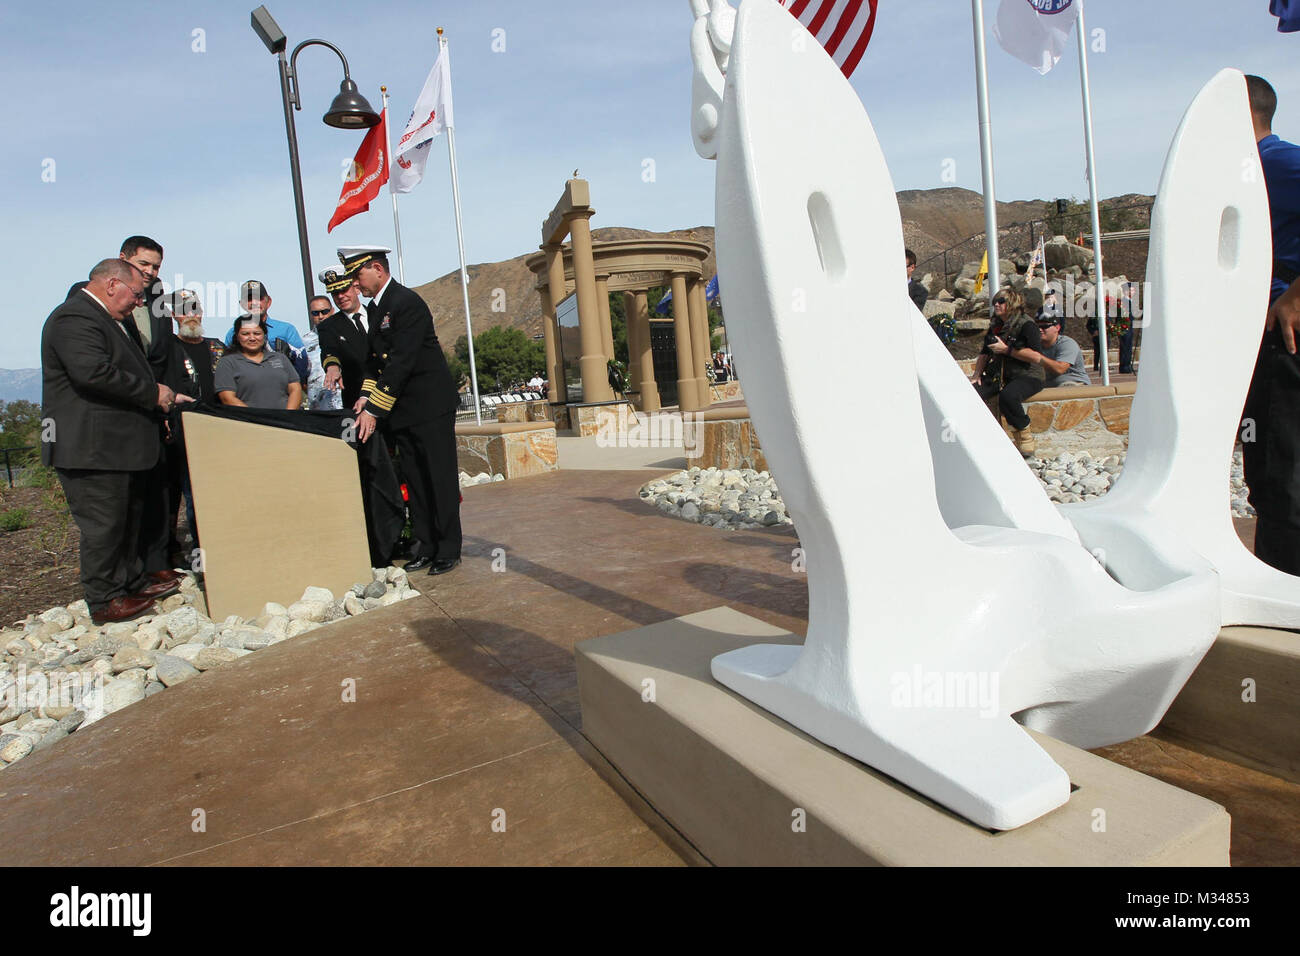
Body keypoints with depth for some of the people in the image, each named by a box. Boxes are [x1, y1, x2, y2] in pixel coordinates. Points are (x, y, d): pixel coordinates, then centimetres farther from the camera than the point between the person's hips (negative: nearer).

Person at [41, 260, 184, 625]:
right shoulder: (75, 319, -16)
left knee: (130, 516, 19)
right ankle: (104, 601, 10)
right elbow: (93, 372, -29)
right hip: (92, 448, -11)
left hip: (120, 444, 11)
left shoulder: (105, 319, 20)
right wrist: (152, 393, -21)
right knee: (104, 524, -2)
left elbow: (125, 368, 30)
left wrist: (162, 396, 16)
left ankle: (133, 579, 33)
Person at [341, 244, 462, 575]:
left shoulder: (407, 303, -14)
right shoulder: (375, 307, 14)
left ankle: (449, 548, 6)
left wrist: (375, 410, -20)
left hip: (431, 405, -9)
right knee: (415, 481, 11)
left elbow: (401, 362, -21)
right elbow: (375, 358, 15)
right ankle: (426, 545, 18)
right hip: (401, 410, 9)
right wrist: (366, 396, -2)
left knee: (440, 479, -2)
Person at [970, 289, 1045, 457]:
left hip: (1027, 376, -6)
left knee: (1008, 395, -38)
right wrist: (977, 375, 8)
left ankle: (1024, 435, -17)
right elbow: (984, 354, 24)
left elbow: (1035, 355, -17)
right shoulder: (995, 327, 17)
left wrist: (1006, 349, -15)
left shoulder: (1026, 325, -6)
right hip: (999, 375, 7)